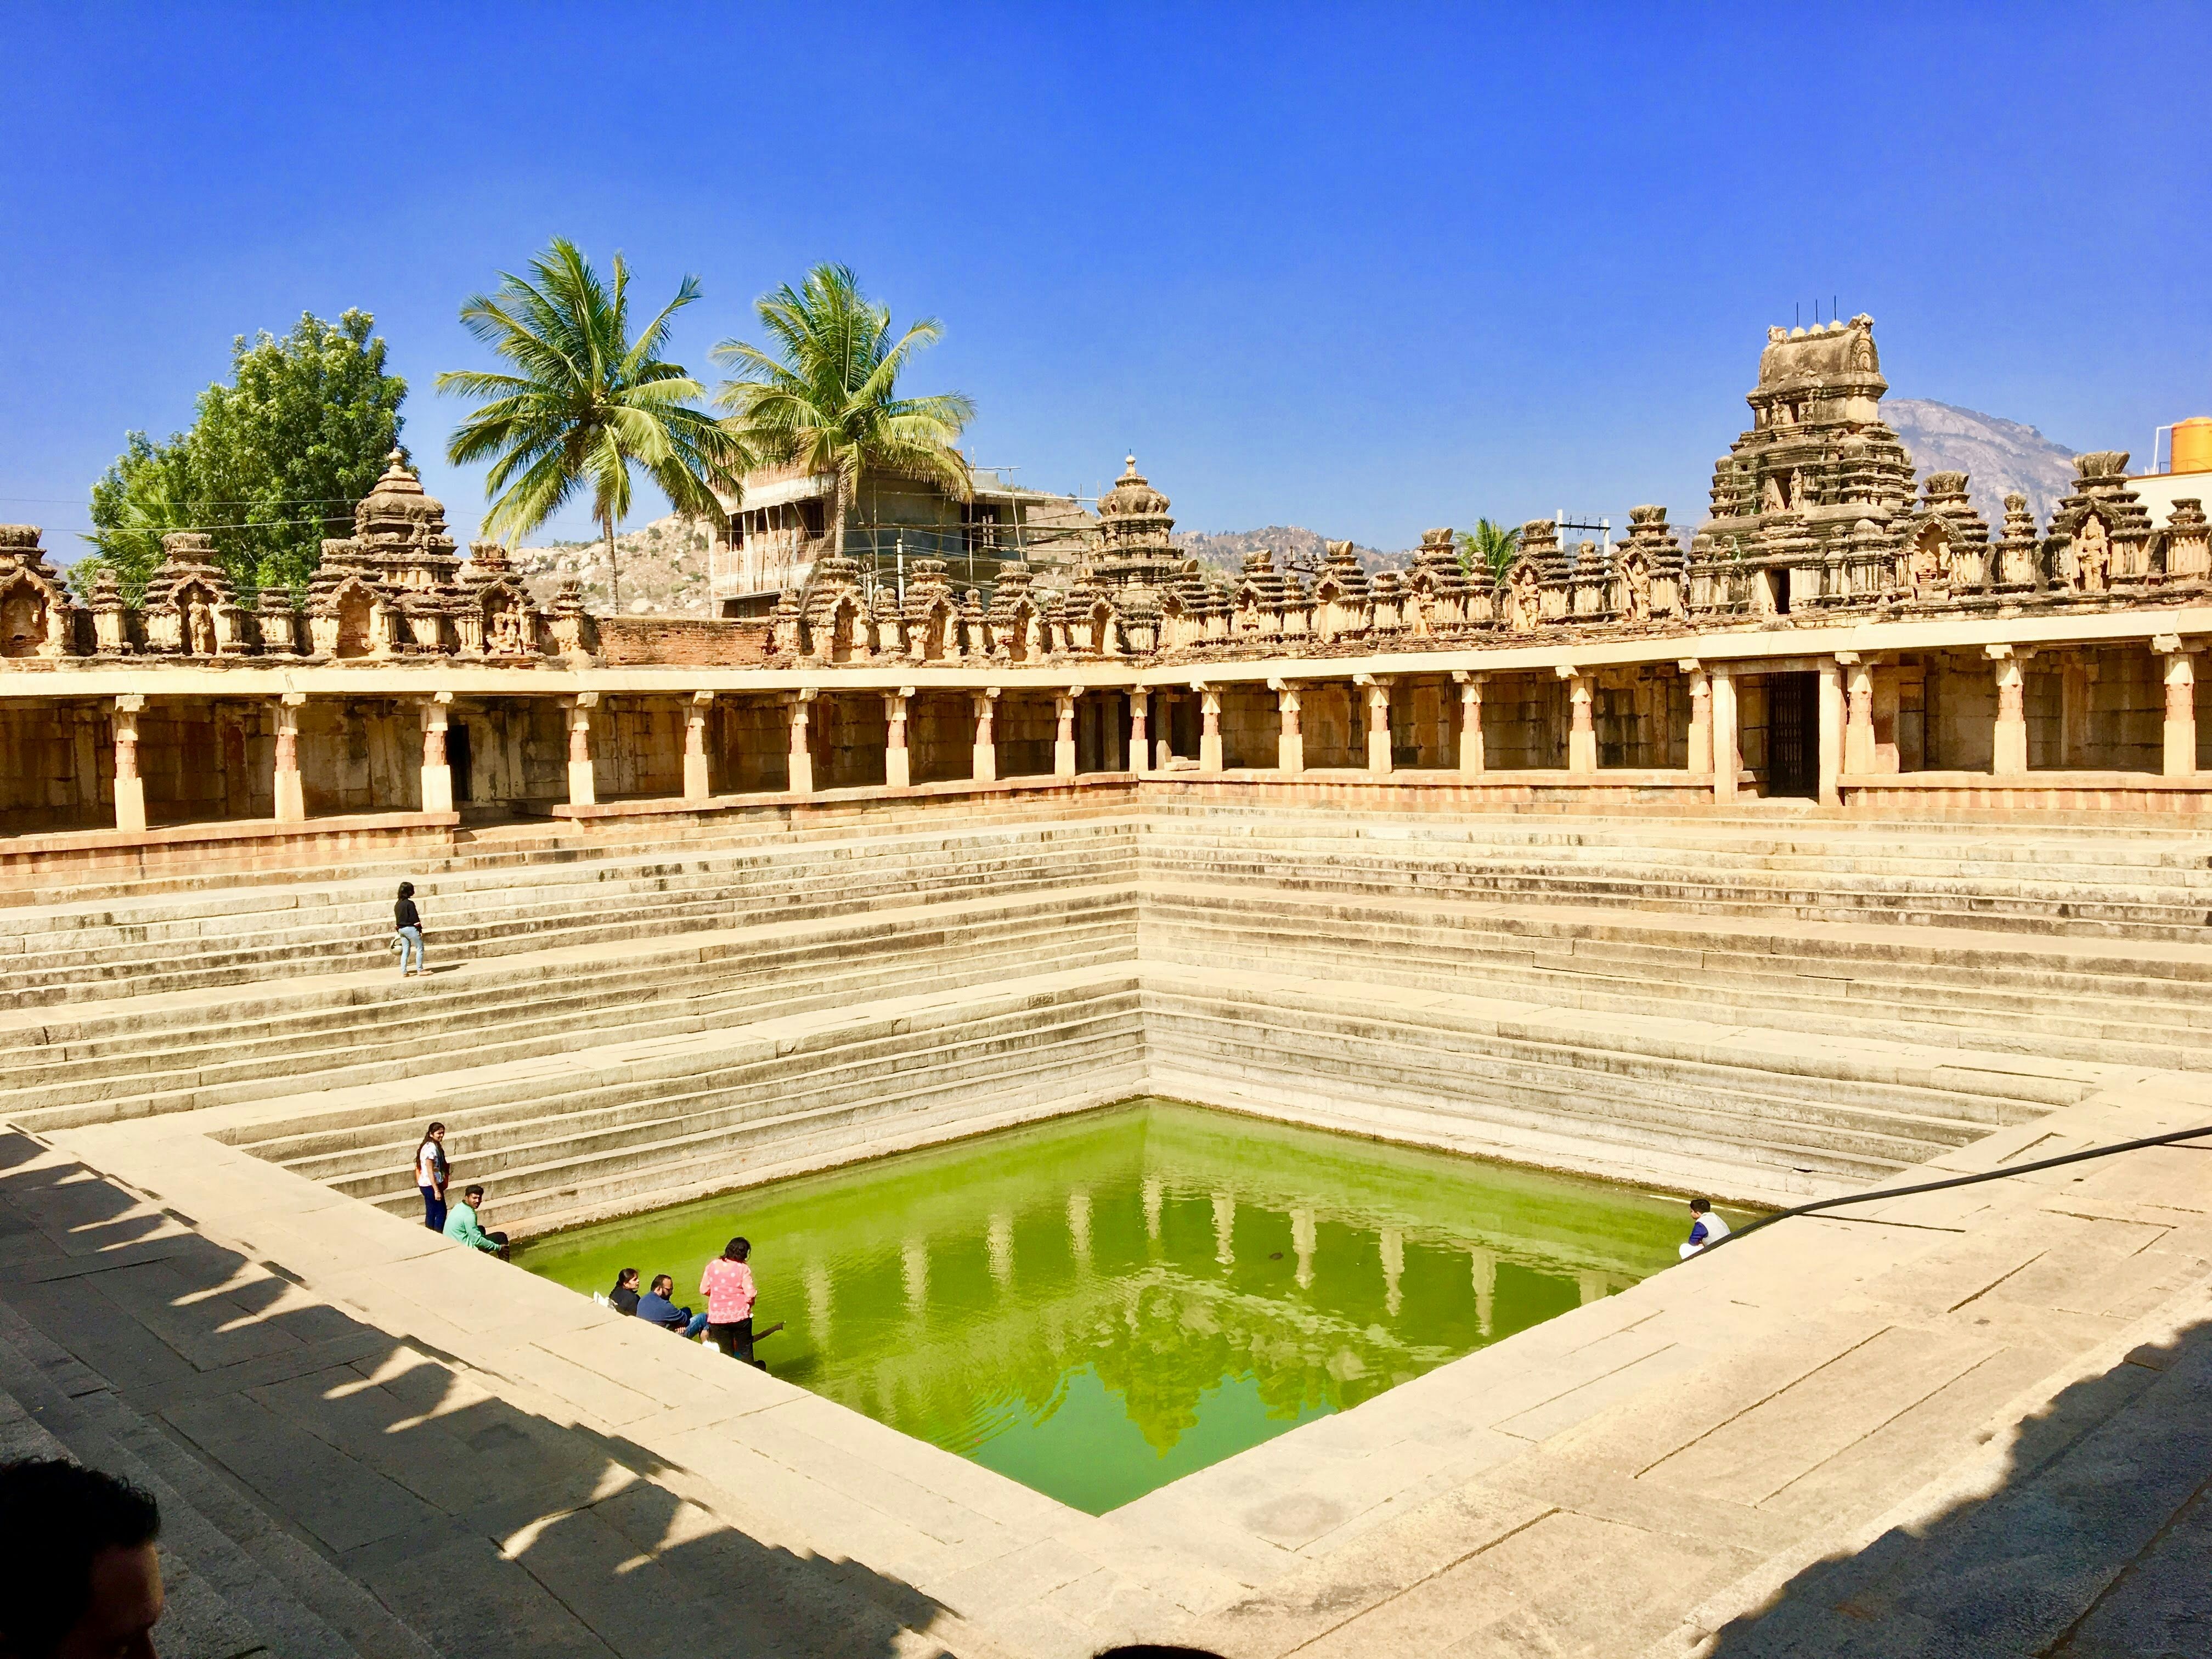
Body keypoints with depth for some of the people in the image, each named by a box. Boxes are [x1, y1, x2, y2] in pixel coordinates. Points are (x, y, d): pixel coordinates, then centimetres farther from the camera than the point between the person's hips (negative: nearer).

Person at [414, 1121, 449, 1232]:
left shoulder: (434, 1146, 10)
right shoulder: (431, 1148, -20)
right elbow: (430, 1171, -22)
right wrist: (437, 1190, -21)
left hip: (427, 1185, 9)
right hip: (431, 1185, -9)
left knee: (431, 1213, 13)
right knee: (441, 1212, -2)